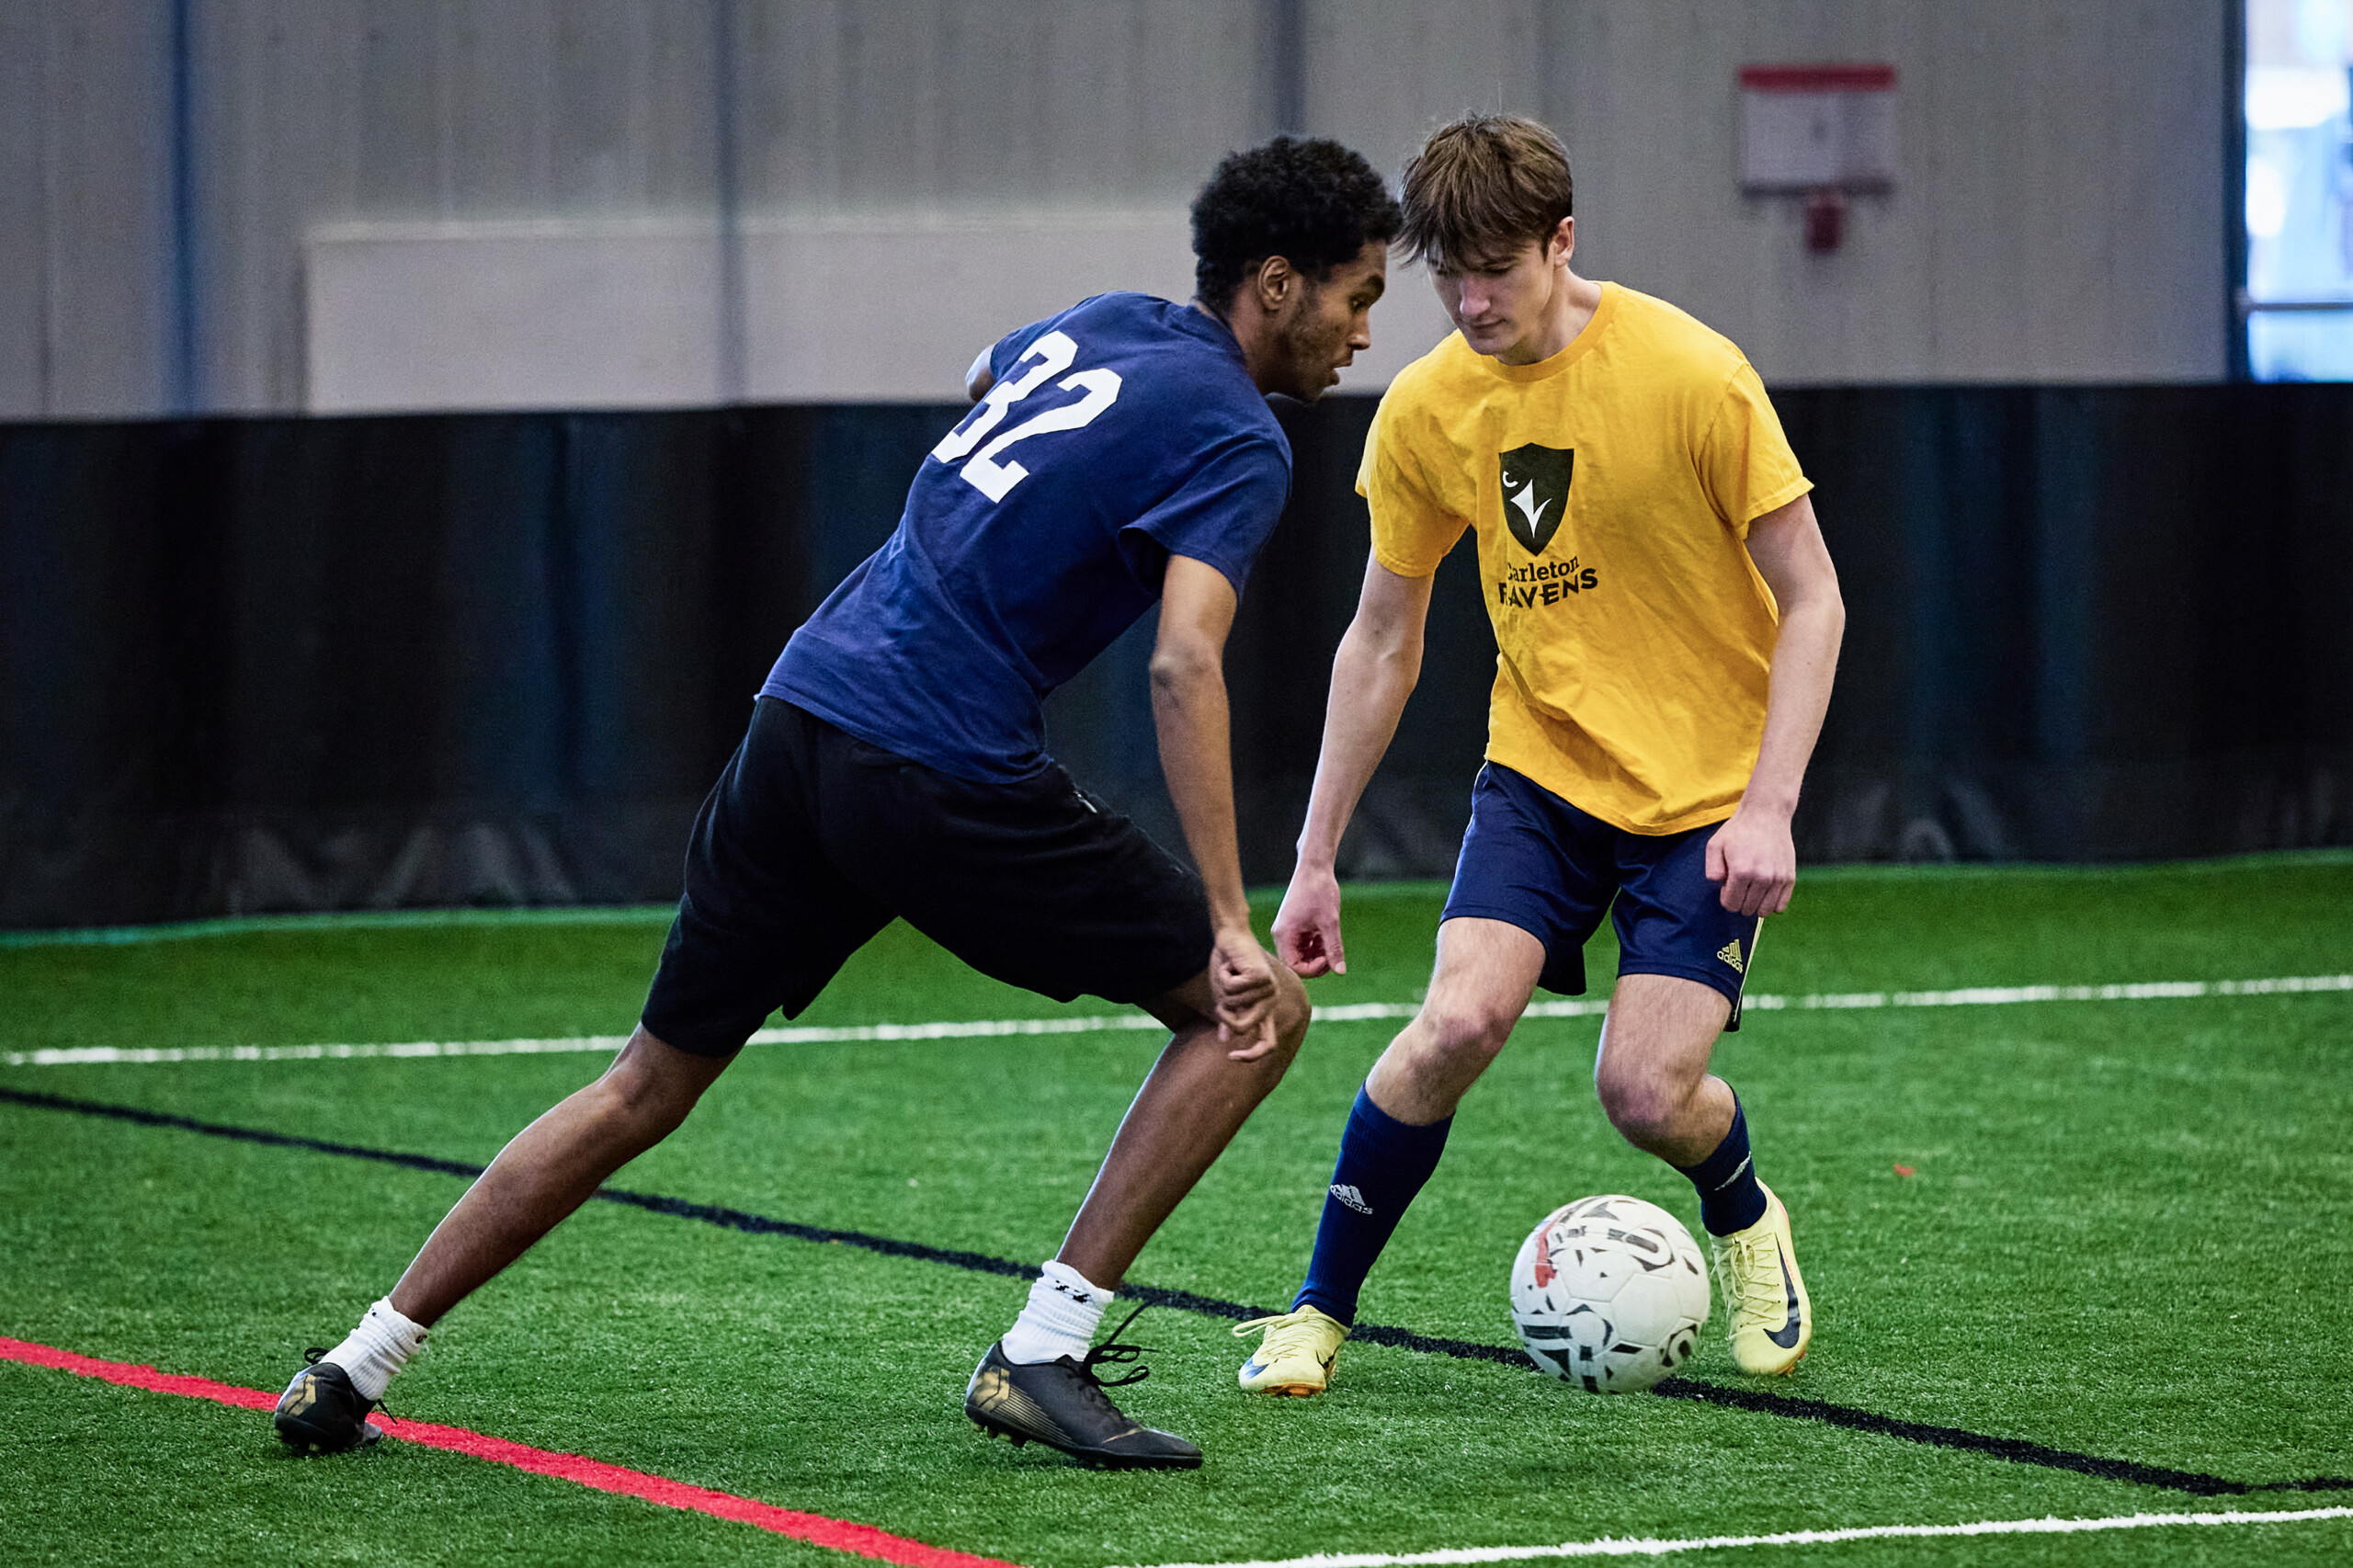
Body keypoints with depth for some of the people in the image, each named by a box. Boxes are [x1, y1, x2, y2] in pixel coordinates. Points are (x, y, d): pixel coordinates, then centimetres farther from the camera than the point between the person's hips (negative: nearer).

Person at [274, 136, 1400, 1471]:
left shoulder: (1097, 324, 16)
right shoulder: (1237, 442, -7)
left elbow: (982, 377, 40)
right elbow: (1185, 667, -20)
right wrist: (1232, 929, -23)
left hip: (802, 714, 8)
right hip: (946, 781, -8)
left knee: (649, 1086, 17)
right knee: (1254, 1012, 4)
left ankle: (355, 1372, 16)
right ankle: (1044, 1357, -2)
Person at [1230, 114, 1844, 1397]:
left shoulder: (1691, 375, -18)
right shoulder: (1426, 411, -5)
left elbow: (1810, 601, -12)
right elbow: (1381, 644, 6)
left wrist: (1769, 807, -21)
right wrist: (1315, 860, 5)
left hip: (1706, 787, -3)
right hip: (1542, 771, 3)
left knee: (1646, 1092, -14)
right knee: (1458, 1022, -20)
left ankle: (1745, 1224, 23)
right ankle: (1318, 1313, -3)